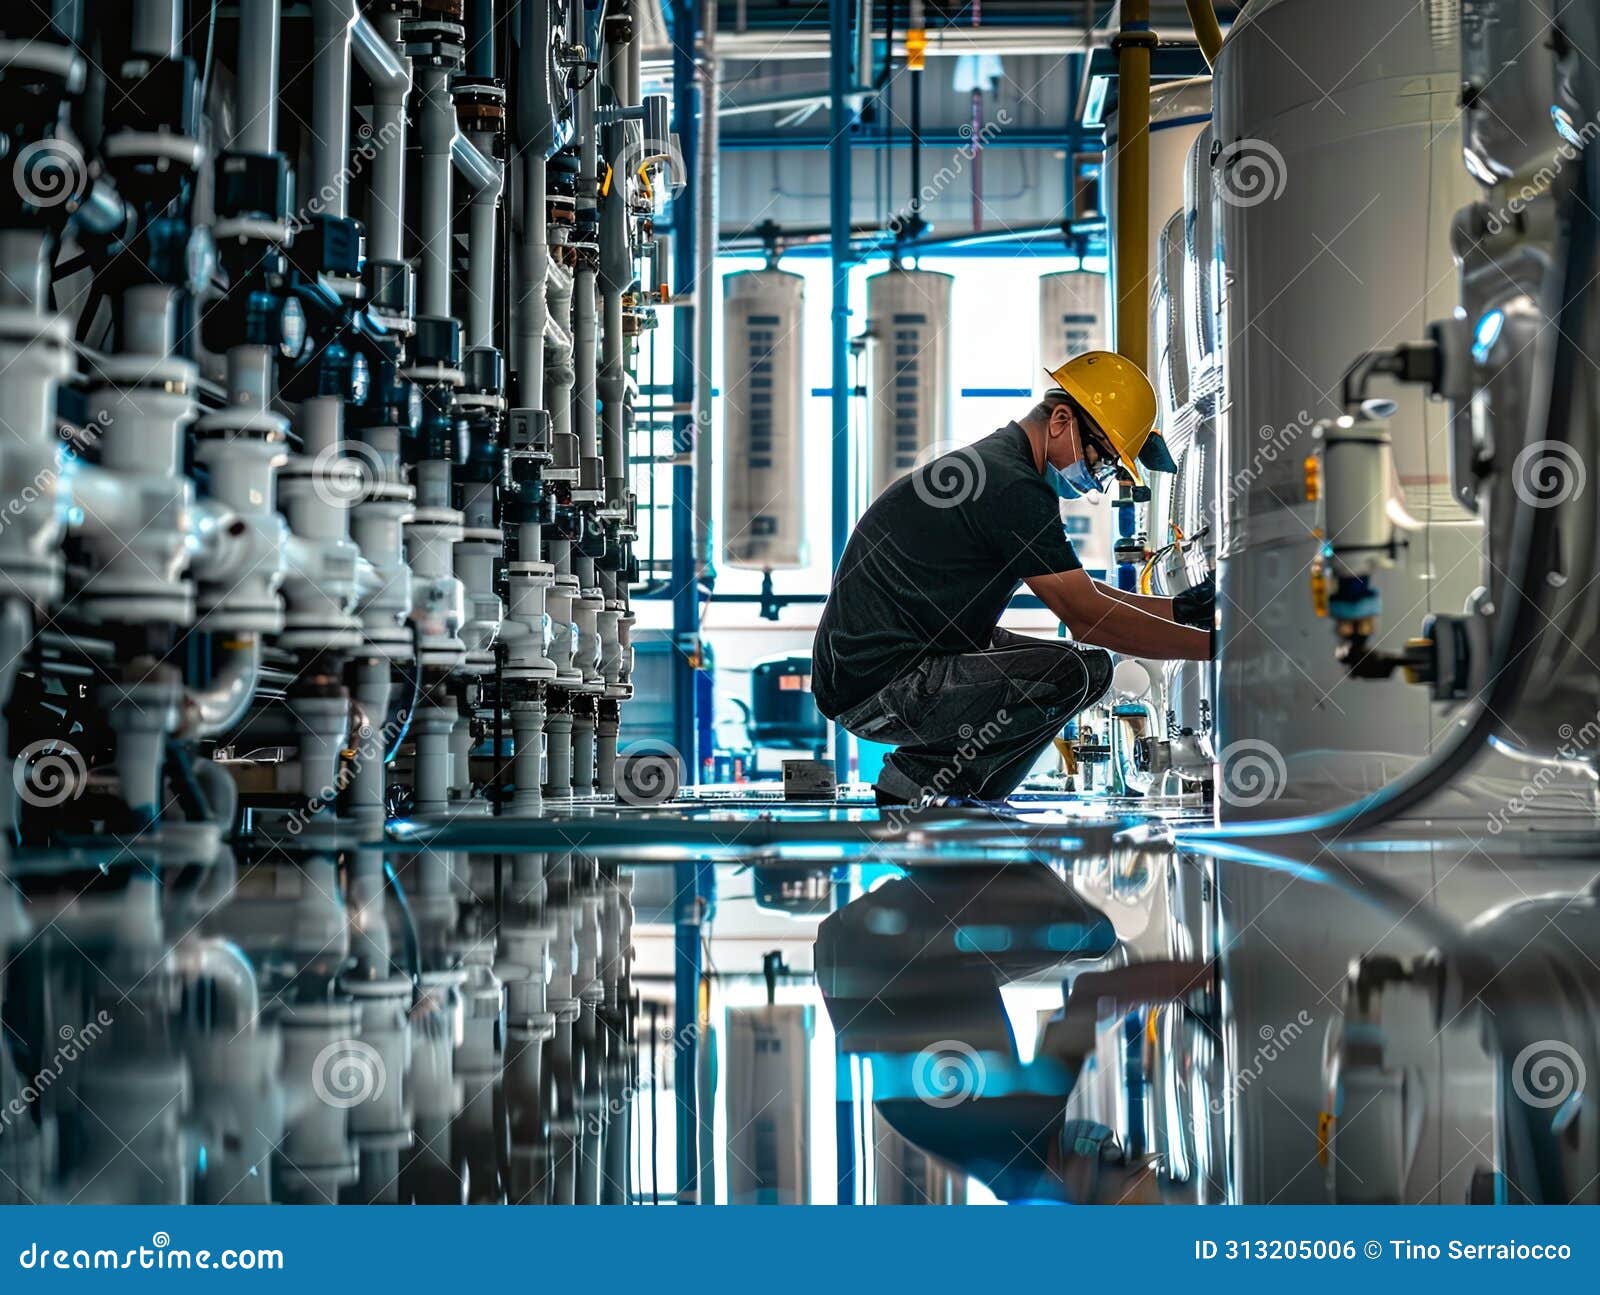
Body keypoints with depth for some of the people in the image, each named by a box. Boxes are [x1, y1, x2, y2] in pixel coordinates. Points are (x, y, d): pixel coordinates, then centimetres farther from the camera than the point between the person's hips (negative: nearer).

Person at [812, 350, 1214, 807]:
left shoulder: (993, 463, 16)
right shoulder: (1012, 486, -17)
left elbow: (1080, 594, 23)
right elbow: (1084, 615, -18)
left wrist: (1177, 609, 14)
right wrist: (1209, 646, -13)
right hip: (877, 686, -11)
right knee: (1078, 672, -21)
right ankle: (918, 778, -8)